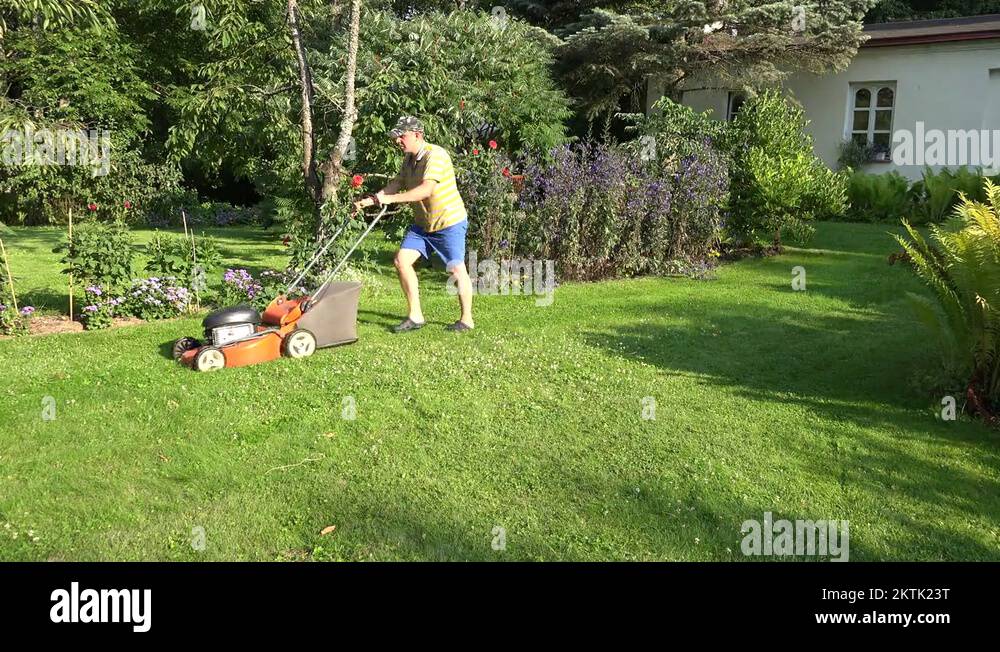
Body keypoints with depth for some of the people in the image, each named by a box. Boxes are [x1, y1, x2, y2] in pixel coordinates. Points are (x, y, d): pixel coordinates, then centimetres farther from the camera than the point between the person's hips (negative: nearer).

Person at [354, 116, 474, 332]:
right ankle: (415, 316, 5)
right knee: (402, 260, -2)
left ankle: (467, 320, 13)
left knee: (457, 269, -2)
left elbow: (426, 189, -33)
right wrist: (370, 200, -4)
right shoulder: (409, 158, 7)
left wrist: (390, 199, -35)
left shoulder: (435, 155, -22)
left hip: (450, 222, -8)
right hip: (422, 223, 8)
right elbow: (397, 183, 9)